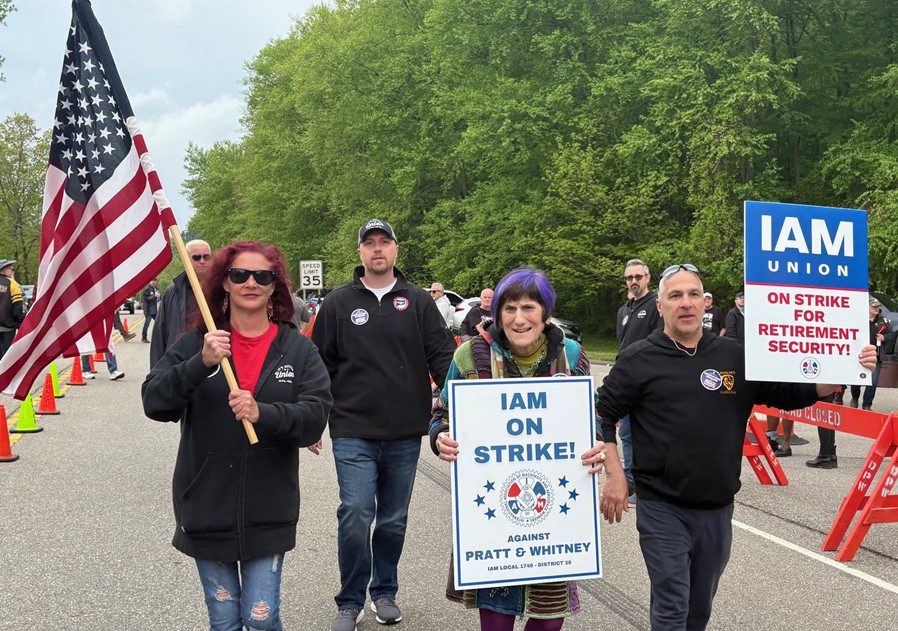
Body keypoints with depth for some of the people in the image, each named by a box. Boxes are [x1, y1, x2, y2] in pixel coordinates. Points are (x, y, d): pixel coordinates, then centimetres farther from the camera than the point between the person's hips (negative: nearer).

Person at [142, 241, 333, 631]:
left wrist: (263, 413, -28)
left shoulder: (298, 350, 0)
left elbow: (315, 419, -11)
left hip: (268, 512, 0)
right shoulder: (195, 343, 0)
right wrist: (201, 364, -26)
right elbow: (154, 404, -11)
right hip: (207, 508, 1)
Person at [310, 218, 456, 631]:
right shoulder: (339, 303, 3)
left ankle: (384, 593, 30)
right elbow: (320, 365, 7)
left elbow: (442, 357, 3)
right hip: (353, 433, -2)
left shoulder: (418, 302, 5)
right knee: (355, 515, -8)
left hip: (405, 434, 2)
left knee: (394, 520, 12)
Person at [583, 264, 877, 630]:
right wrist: (615, 475, -7)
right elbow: (602, 415, 0)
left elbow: (789, 394, 9)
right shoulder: (639, 360, -5)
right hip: (662, 508, -4)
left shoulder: (736, 357, 4)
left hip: (718, 510, 4)